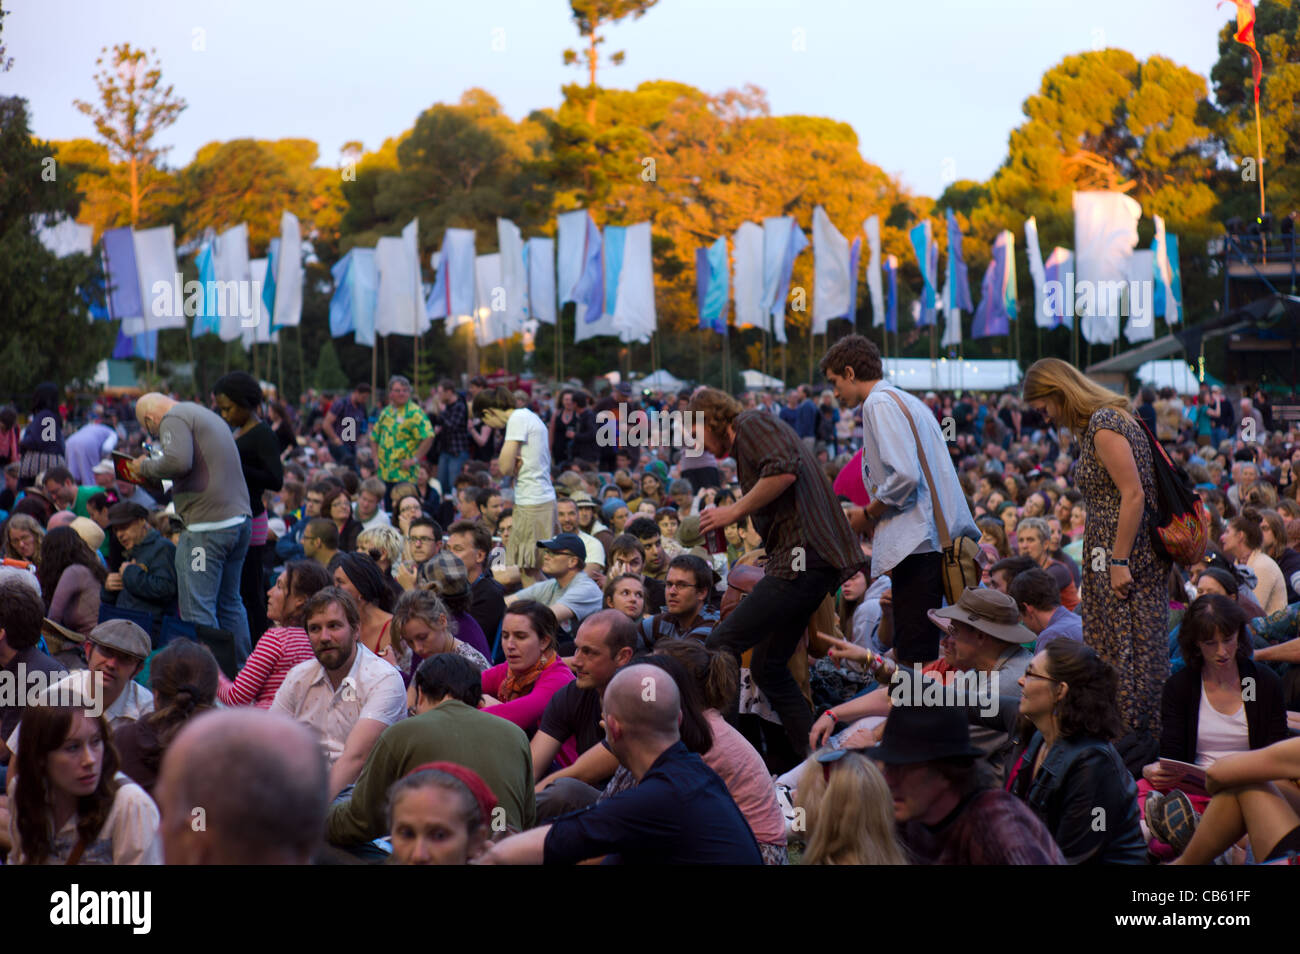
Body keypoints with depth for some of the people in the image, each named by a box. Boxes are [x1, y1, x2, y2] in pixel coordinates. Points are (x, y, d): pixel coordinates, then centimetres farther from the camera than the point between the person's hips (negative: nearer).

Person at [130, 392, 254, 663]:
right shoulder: (210, 416, 24)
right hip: (241, 519, 9)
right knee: (230, 603, 17)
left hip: (208, 526, -9)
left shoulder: (174, 419, -5)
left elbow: (178, 462, -22)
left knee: (198, 610, -5)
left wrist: (144, 467, -5)